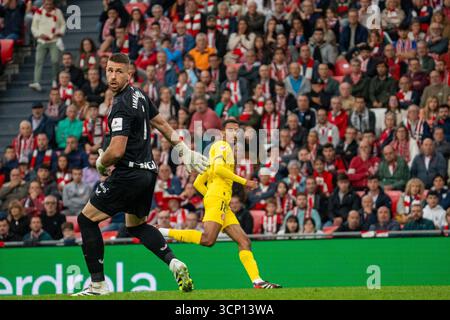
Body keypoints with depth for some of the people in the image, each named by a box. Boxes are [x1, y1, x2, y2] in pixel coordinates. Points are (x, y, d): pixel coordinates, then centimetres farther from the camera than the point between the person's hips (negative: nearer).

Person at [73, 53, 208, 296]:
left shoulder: (122, 106, -20)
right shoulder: (139, 96, 10)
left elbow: (116, 151, -25)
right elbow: (161, 124, 22)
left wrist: (101, 163, -5)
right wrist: (184, 150, 31)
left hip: (129, 174, -10)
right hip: (148, 172, 10)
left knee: (86, 219, 0)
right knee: (136, 225, 26)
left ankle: (97, 284, 0)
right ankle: (174, 263, 7)